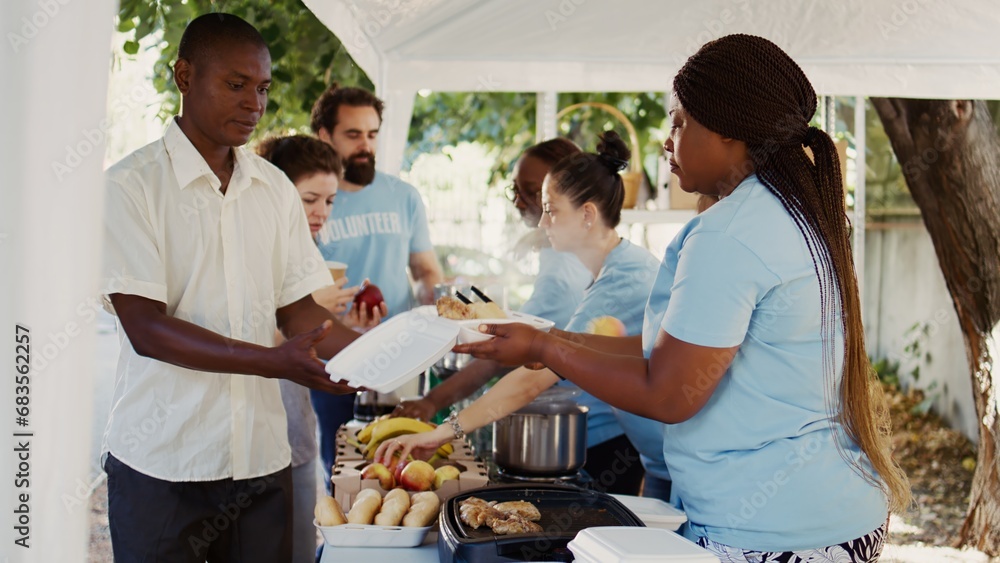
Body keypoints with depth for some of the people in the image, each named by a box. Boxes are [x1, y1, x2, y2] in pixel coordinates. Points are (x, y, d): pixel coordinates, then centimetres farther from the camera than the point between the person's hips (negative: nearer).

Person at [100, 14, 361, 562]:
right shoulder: (131, 186, -7)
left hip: (261, 456, 5)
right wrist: (275, 362, -25)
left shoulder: (275, 189, 10)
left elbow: (297, 308, 11)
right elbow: (146, 328, -14)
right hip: (160, 465, -4)